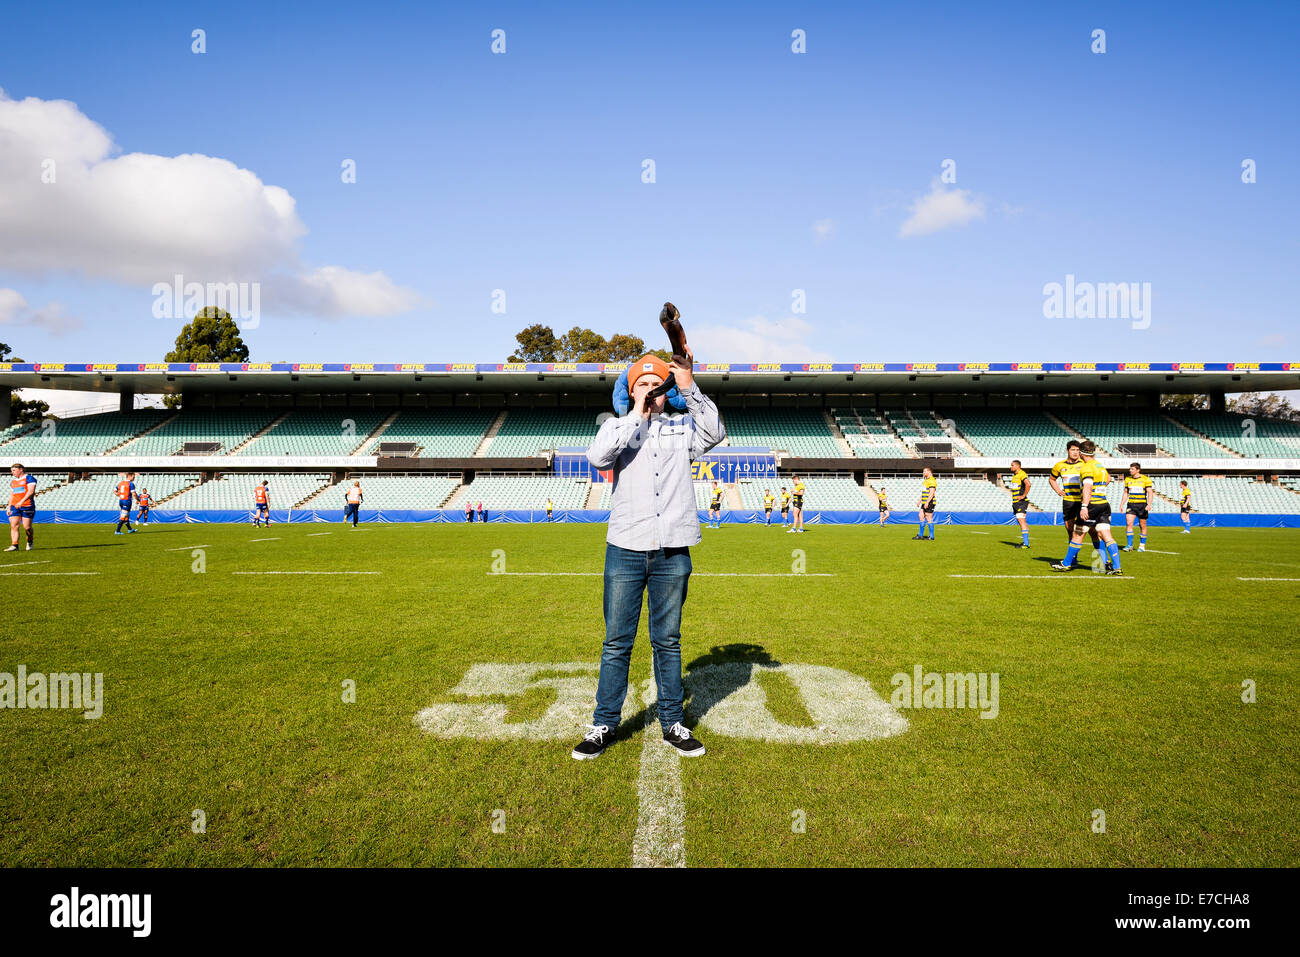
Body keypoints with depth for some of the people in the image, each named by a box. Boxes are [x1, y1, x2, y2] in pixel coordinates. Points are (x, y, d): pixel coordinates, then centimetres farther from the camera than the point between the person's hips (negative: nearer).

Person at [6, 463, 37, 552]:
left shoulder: (29, 478, -2)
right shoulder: (12, 481, 19)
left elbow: (31, 491, -14)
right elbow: (11, 495, 24)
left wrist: (21, 501, -24)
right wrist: (9, 507, 16)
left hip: (27, 506, -6)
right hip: (15, 507, 6)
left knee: (27, 527, -3)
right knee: (13, 526, -8)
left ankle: (30, 541, 22)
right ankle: (14, 545, -12)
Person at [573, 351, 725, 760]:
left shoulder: (682, 427, 11)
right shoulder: (618, 426, 9)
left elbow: (715, 432, -9)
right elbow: (598, 456, -13)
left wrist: (690, 389, -15)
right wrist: (637, 414, -11)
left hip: (673, 552, 1)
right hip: (625, 550, -1)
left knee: (668, 641, 11)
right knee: (617, 642, 5)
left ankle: (673, 723, 22)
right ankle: (604, 725, 17)